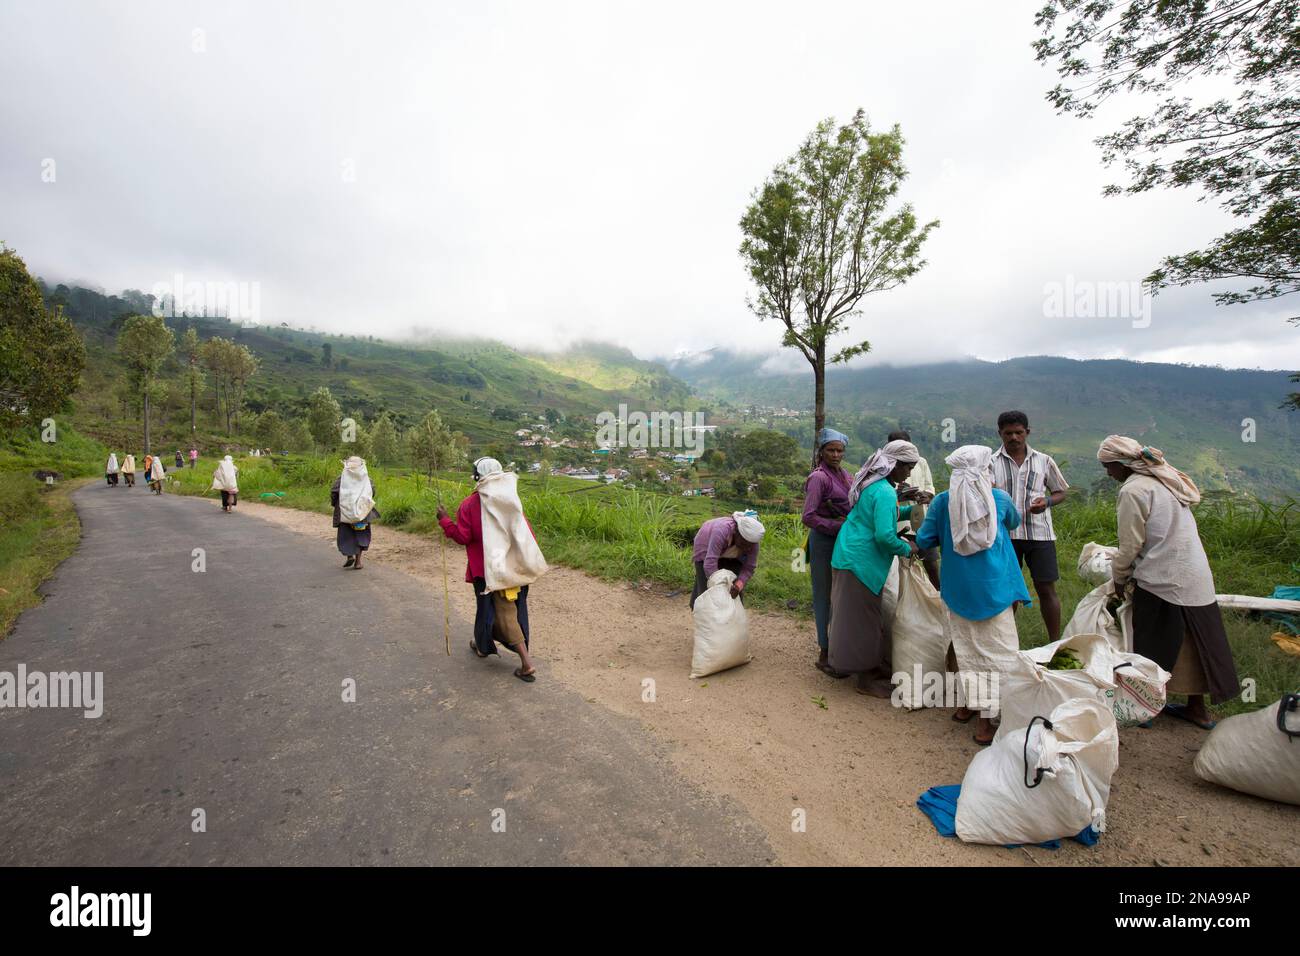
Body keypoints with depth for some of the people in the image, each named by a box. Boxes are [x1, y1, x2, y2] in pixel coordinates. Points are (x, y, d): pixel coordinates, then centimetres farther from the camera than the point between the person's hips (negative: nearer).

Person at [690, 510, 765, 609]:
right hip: (707, 547, -4)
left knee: (735, 590, -1)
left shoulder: (752, 540, -28)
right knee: (706, 586, -4)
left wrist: (738, 586, -36)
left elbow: (748, 569, -21)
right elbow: (710, 564, -43)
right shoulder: (722, 531, -42)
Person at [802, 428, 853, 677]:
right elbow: (808, 517, -19)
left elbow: (854, 507, 17)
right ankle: (825, 655, 15)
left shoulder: (845, 476, 10)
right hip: (824, 542, -7)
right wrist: (838, 525, -19)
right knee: (826, 597, 3)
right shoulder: (818, 477, -13)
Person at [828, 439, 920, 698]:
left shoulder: (872, 483, 10)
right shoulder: (885, 492, -21)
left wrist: (911, 509, 9)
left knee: (865, 617, 19)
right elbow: (884, 535, -27)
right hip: (861, 562, -10)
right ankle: (866, 680, 14)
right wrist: (906, 549, -10)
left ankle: (871, 667, 33)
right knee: (863, 619, 1)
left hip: (851, 556, 10)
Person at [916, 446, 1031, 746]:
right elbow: (1014, 522, 17)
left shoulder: (942, 501, -8)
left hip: (958, 588, 2)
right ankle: (986, 719, 4)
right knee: (997, 652, 5)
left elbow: (923, 540, -2)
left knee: (966, 648, 18)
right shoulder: (999, 498, -6)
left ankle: (965, 704, 28)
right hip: (994, 588, -2)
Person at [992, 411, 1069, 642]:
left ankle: (1055, 642, 18)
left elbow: (1061, 492, 14)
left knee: (1046, 589, 4)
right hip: (1005, 534, -1)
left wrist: (1047, 501, -8)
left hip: (1039, 533, 1)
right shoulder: (991, 463, 0)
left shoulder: (1044, 461, 6)